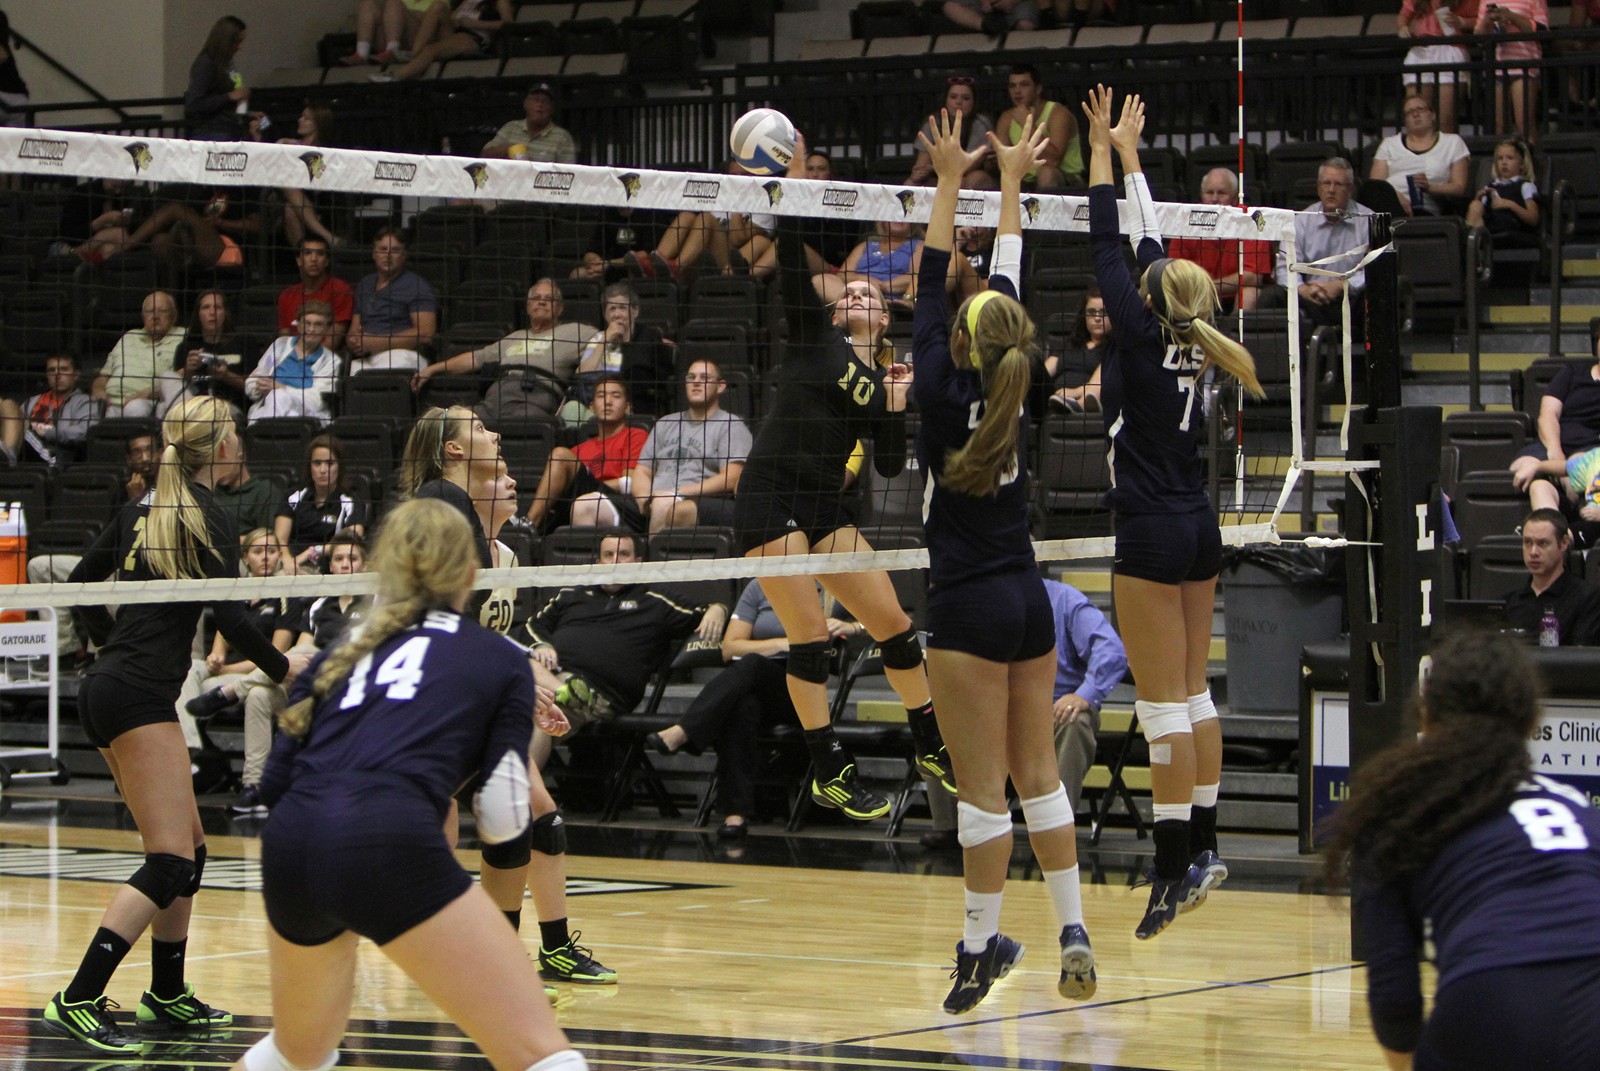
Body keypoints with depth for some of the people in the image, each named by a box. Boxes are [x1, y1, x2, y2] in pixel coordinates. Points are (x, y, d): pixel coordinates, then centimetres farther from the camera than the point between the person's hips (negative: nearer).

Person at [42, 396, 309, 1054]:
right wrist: (282, 668, 0)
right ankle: (78, 1002, -22)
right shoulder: (206, 518, -9)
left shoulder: (143, 510, 14)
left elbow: (80, 584, 20)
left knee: (189, 847, 17)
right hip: (140, 696, -9)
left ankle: (168, 996, 22)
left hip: (108, 688, 9)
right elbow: (230, 616, -15)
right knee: (170, 864, -12)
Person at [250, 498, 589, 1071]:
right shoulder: (501, 659, 18)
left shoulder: (344, 650, 27)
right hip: (388, 845, -5)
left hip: (289, 846, 5)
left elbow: (275, 783, 19)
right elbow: (502, 819, 10)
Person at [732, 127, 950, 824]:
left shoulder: (885, 379, 14)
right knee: (810, 637, -8)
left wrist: (897, 411, -2)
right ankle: (829, 772, 1)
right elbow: (792, 264, -13)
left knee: (893, 622, 6)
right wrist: (792, 191, -22)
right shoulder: (814, 336, 2)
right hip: (769, 499, -6)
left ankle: (932, 747, 22)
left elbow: (890, 467, 11)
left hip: (823, 507, 6)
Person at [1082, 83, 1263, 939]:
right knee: (1192, 694, 13)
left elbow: (1108, 252, -7)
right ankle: (1202, 846, 16)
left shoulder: (1143, 339, -11)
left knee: (1163, 707, -8)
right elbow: (1151, 251, 17)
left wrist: (1104, 153, 2)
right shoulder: (1188, 344, 7)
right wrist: (1130, 157, 24)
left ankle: (1176, 866, -10)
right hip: (1198, 531, 8)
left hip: (1153, 537, -8)